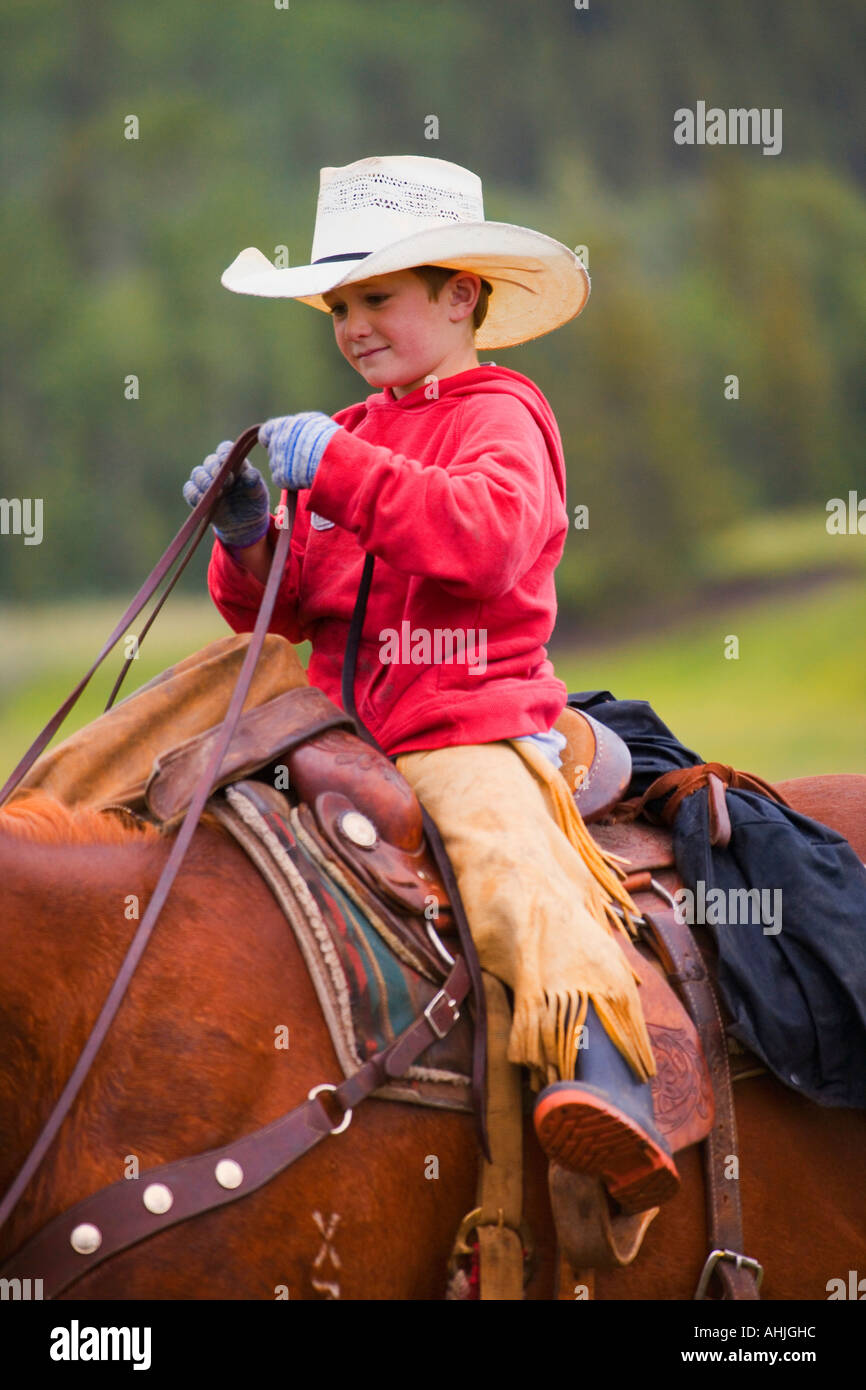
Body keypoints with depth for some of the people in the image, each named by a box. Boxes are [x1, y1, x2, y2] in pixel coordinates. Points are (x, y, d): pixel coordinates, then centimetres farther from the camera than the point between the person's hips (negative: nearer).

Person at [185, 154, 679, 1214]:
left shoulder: (498, 418, 0)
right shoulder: (354, 435, 22)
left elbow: (489, 538, -24)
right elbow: (279, 611, 21)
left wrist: (340, 472, -26)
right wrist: (248, 540, -2)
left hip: (470, 734, -8)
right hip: (348, 737, 8)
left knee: (514, 872, -33)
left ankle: (609, 1093, -47)